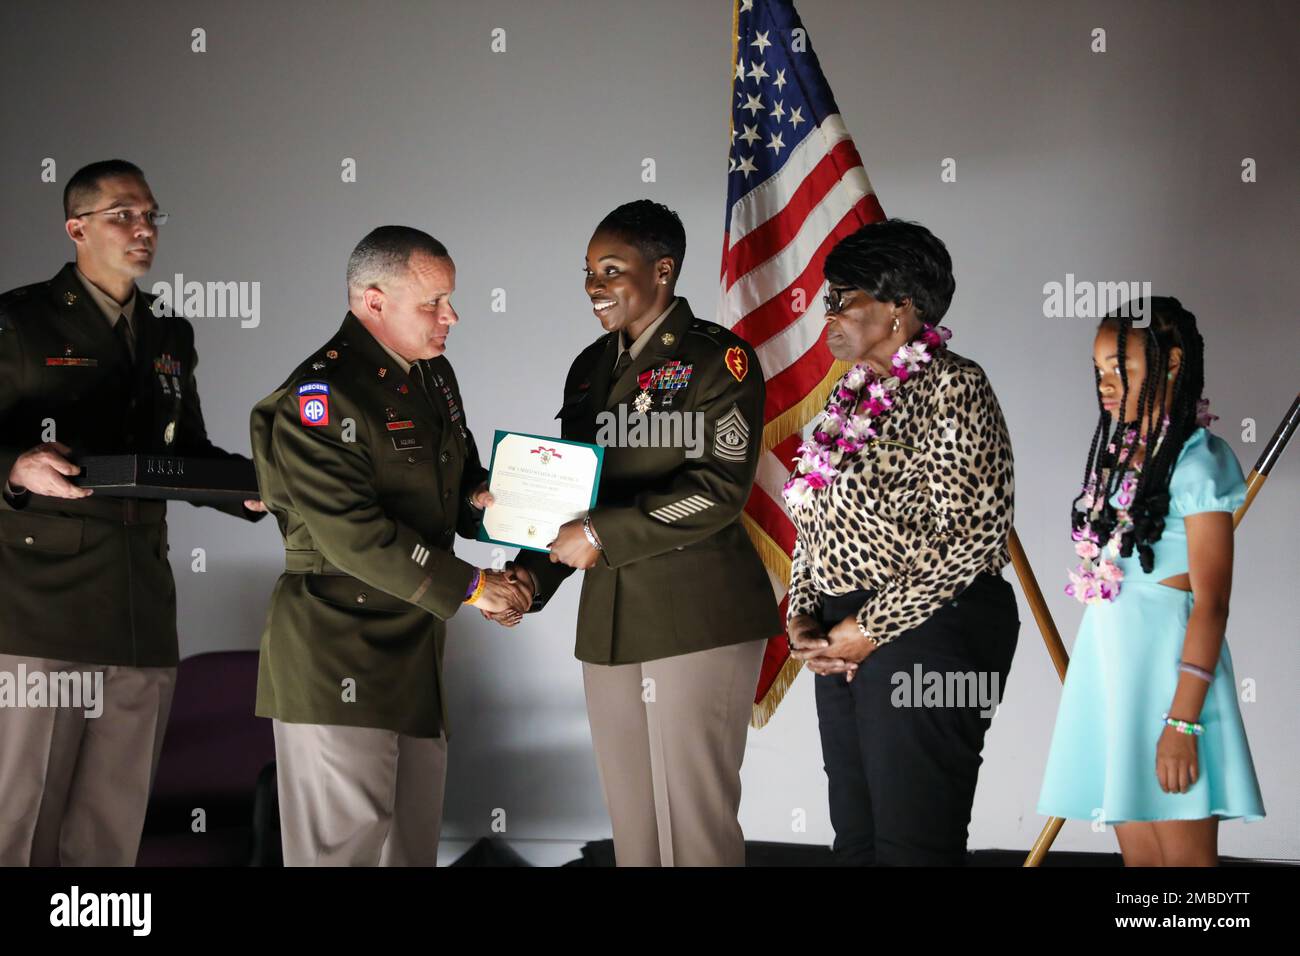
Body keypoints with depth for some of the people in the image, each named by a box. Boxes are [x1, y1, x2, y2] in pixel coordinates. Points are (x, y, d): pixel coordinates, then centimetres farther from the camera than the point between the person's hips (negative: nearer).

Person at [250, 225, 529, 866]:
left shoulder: (433, 375, 12)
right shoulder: (319, 396, -16)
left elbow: (455, 470, 27)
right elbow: (354, 534, -22)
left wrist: (478, 498, 2)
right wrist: (468, 585, -17)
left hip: (417, 644, 9)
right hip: (337, 661, -9)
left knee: (415, 840, 13)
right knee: (345, 843, -6)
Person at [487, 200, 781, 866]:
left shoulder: (717, 358, -5)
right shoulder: (589, 368, 16)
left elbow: (721, 486, -16)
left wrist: (602, 536, -16)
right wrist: (532, 574, 2)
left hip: (699, 617, -7)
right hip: (609, 625, 7)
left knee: (697, 820, -4)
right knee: (631, 823, 10)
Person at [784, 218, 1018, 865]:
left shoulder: (950, 386, -9)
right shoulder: (854, 395, 16)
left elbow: (974, 535, -17)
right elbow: (813, 524, 21)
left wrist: (872, 629, -15)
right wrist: (803, 617, 4)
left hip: (928, 638, -8)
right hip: (842, 644, 8)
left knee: (912, 843, -5)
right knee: (856, 838, 12)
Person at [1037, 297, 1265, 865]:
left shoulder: (1195, 460, -10)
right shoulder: (1120, 455, 13)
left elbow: (1211, 602, -15)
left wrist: (1183, 722, -20)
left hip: (1165, 663, -7)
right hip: (1111, 661, 8)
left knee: (1183, 855, -3)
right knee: (1138, 853, 9)